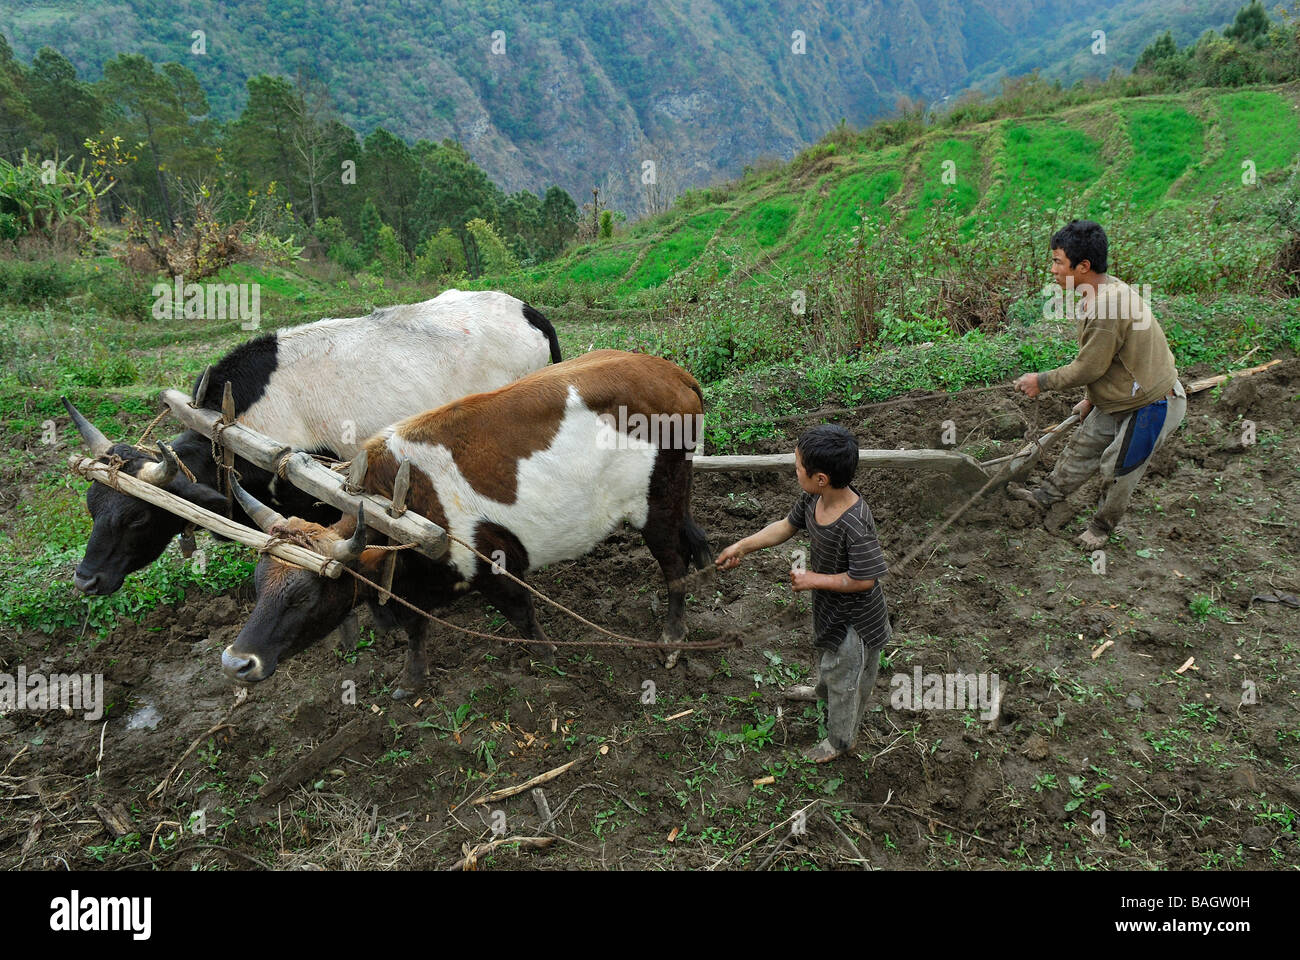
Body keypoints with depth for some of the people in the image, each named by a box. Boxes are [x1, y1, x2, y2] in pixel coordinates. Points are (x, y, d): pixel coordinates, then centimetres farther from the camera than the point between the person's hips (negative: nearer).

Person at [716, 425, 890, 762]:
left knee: (845, 674, 17)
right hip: (828, 601, 8)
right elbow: (788, 526, 1)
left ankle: (841, 739, 42)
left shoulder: (855, 526, -42)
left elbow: (864, 580, -32)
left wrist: (814, 580, -24)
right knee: (827, 652, 36)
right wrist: (742, 546, 4)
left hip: (854, 616, -8)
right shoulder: (813, 498, -17)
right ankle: (823, 690, 67)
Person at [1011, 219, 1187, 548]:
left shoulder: (1108, 306, -32)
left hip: (1152, 404, -9)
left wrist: (1041, 382, -10)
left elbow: (1088, 368, -23)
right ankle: (1047, 496, 37)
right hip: (1120, 398, 9)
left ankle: (1102, 527, 29)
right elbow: (1101, 362, 11)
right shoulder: (1105, 291, 0)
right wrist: (1092, 399, 20)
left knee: (1117, 468, 7)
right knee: (1084, 445, 19)